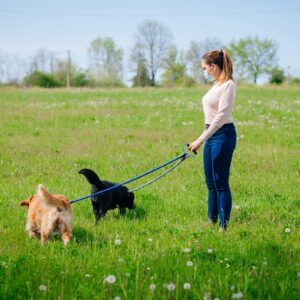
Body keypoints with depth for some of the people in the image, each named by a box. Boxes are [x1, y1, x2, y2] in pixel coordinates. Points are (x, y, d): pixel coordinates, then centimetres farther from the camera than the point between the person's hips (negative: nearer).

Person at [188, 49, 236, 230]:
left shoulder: (228, 85, -16)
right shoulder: (217, 85, 12)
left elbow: (221, 116, -22)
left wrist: (201, 140, -24)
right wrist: (203, 139, 22)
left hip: (223, 134, -9)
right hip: (212, 135, 9)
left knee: (221, 182, -5)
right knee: (211, 183, 15)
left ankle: (224, 227, 1)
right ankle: (211, 220, 25)